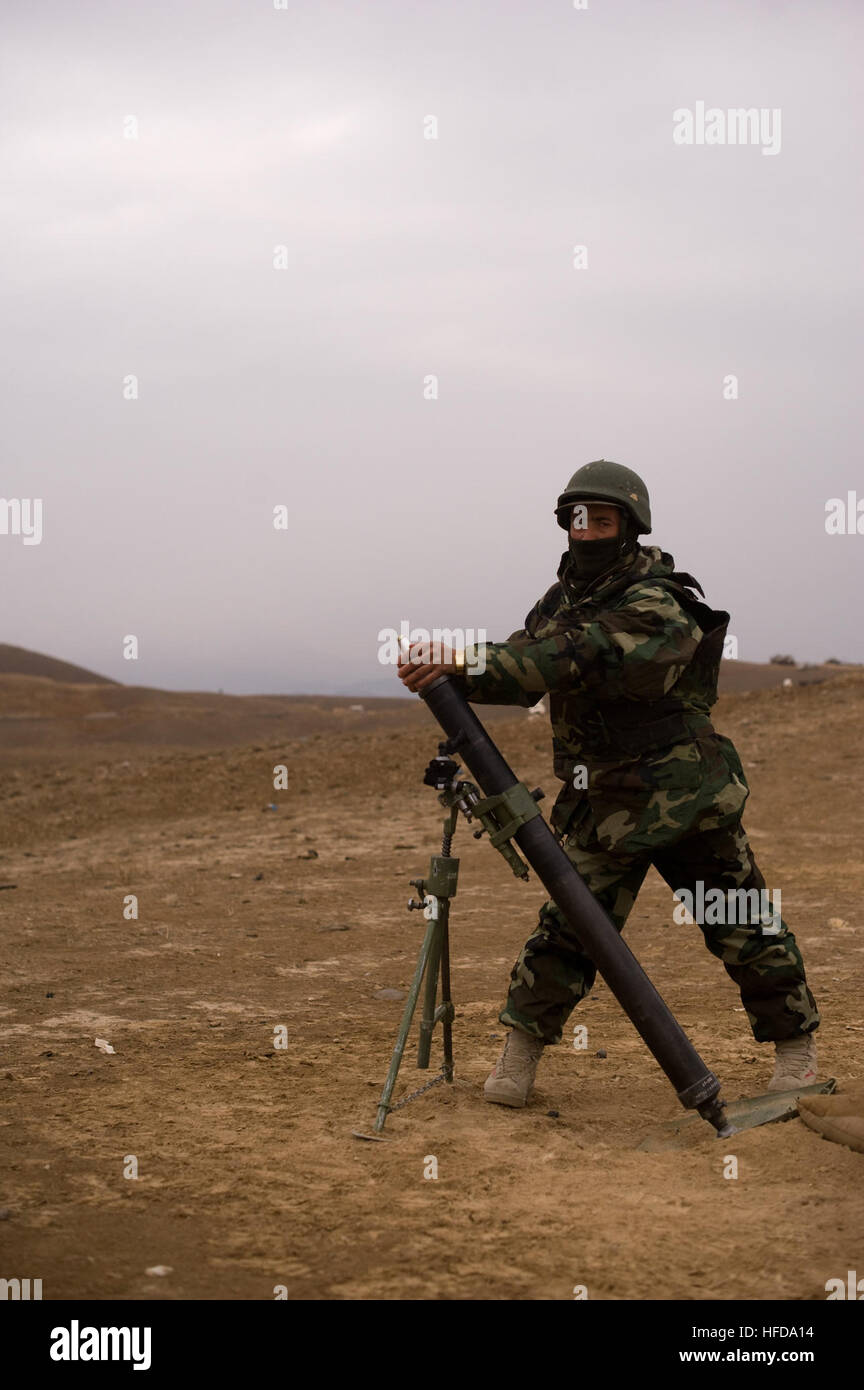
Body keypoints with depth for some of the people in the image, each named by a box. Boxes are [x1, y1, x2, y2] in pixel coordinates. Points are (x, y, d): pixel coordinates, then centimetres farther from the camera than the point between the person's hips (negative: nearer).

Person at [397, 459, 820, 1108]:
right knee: (569, 925, -1)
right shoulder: (563, 598, 7)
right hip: (604, 804, 5)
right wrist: (446, 673, -18)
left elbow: (575, 660, -32)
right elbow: (524, 673, 3)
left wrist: (466, 663, -38)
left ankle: (796, 1044, 21)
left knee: (746, 928, 5)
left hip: (686, 799, -5)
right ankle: (520, 1053, 7)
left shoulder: (659, 608, -19)